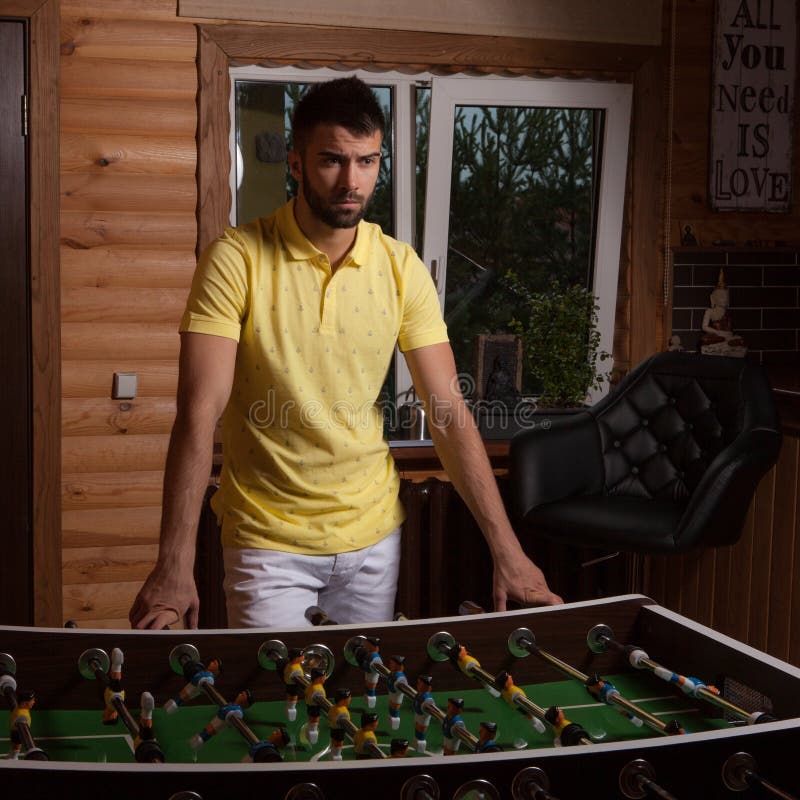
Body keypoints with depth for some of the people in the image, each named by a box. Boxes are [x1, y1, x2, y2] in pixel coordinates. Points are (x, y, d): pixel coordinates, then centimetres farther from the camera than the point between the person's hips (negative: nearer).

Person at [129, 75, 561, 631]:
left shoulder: (402, 269, -3)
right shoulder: (237, 260, -14)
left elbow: (450, 414, -3)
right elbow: (199, 416, -20)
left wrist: (508, 550, -8)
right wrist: (175, 566, -27)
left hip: (374, 536, 4)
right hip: (269, 541, -3)